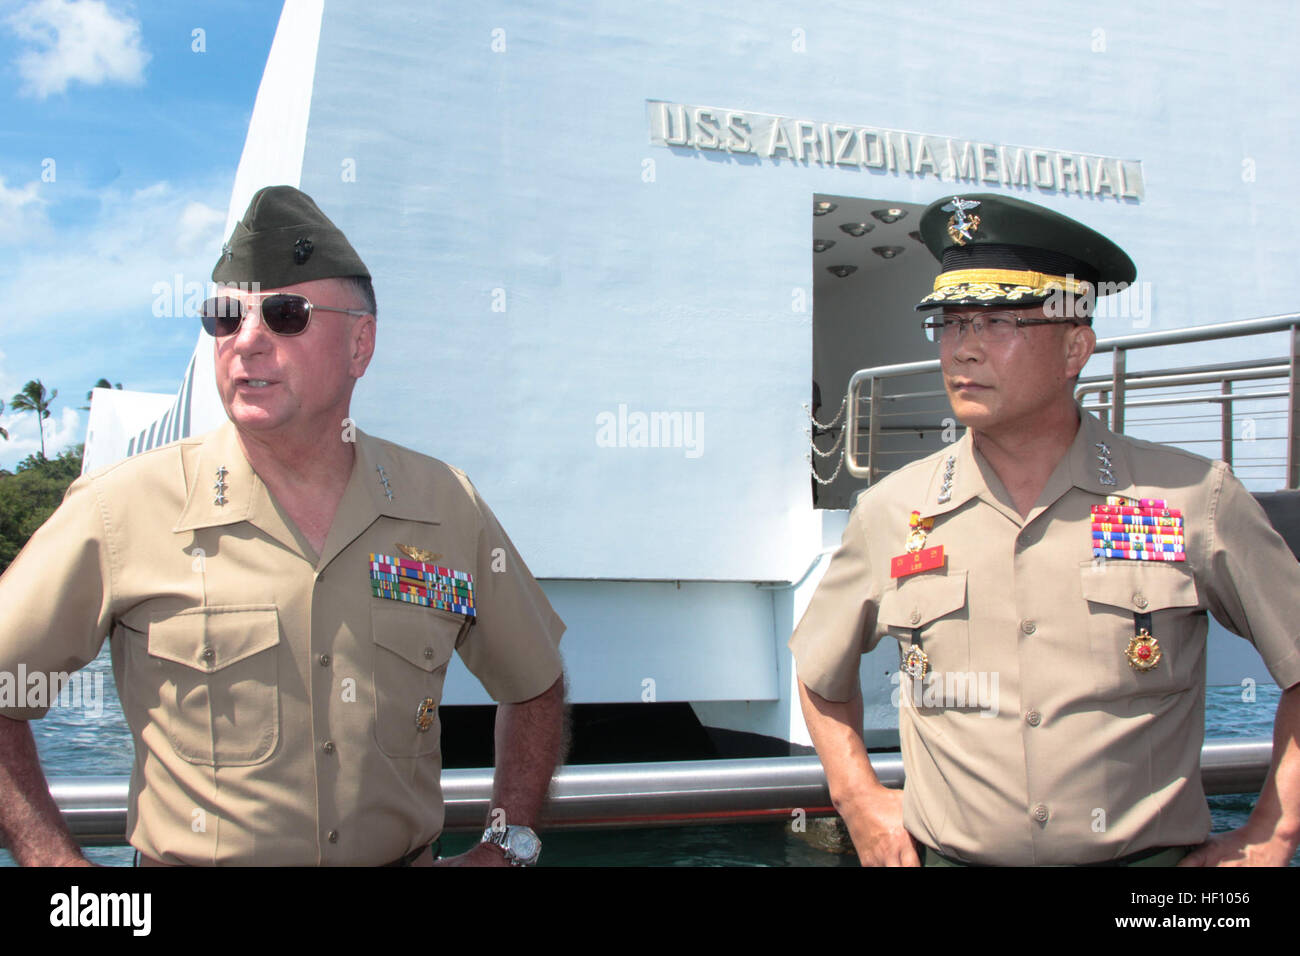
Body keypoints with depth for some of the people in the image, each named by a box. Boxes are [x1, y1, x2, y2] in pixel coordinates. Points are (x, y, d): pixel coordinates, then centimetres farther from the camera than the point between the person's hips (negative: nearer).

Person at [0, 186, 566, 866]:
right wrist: (55, 858, -6)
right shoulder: (124, 512, -4)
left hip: (407, 858, 2)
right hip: (188, 861, -1)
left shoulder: (447, 507, 5)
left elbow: (535, 684, 18)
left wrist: (504, 848, 9)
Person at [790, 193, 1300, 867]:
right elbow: (820, 672, 15)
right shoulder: (891, 512, 0)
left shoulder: (1194, 500, -5)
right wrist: (859, 801, 5)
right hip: (949, 856, 1)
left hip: (1148, 855, -1)